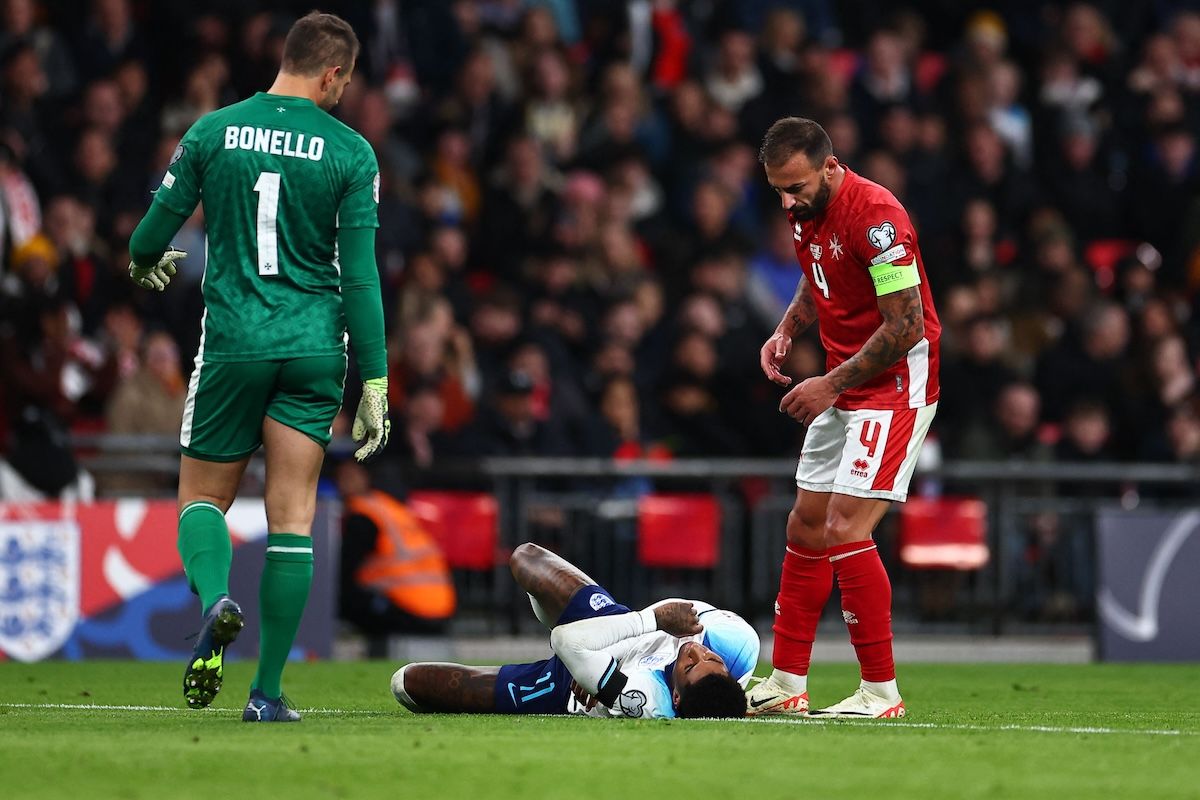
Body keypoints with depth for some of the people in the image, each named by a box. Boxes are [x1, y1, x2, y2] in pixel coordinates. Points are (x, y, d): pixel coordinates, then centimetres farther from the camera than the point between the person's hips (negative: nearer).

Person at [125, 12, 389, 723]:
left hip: (232, 342, 0)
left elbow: (156, 230, 6)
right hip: (316, 346, 0)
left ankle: (214, 598, -19)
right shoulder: (351, 152, -3)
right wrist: (375, 382, -3)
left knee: (203, 496, 14)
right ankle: (268, 691, -1)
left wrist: (144, 263, 31)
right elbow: (361, 274, -6)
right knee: (292, 518, 3)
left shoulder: (213, 132, 1)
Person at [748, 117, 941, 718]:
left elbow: (907, 326, -23)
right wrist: (787, 330, 5)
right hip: (842, 391, 9)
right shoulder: (807, 216, 5)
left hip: (895, 386, -9)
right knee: (806, 525, 10)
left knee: (844, 529, -16)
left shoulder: (874, 215, -23)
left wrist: (830, 385, -18)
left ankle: (881, 692, -11)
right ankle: (787, 685, 16)